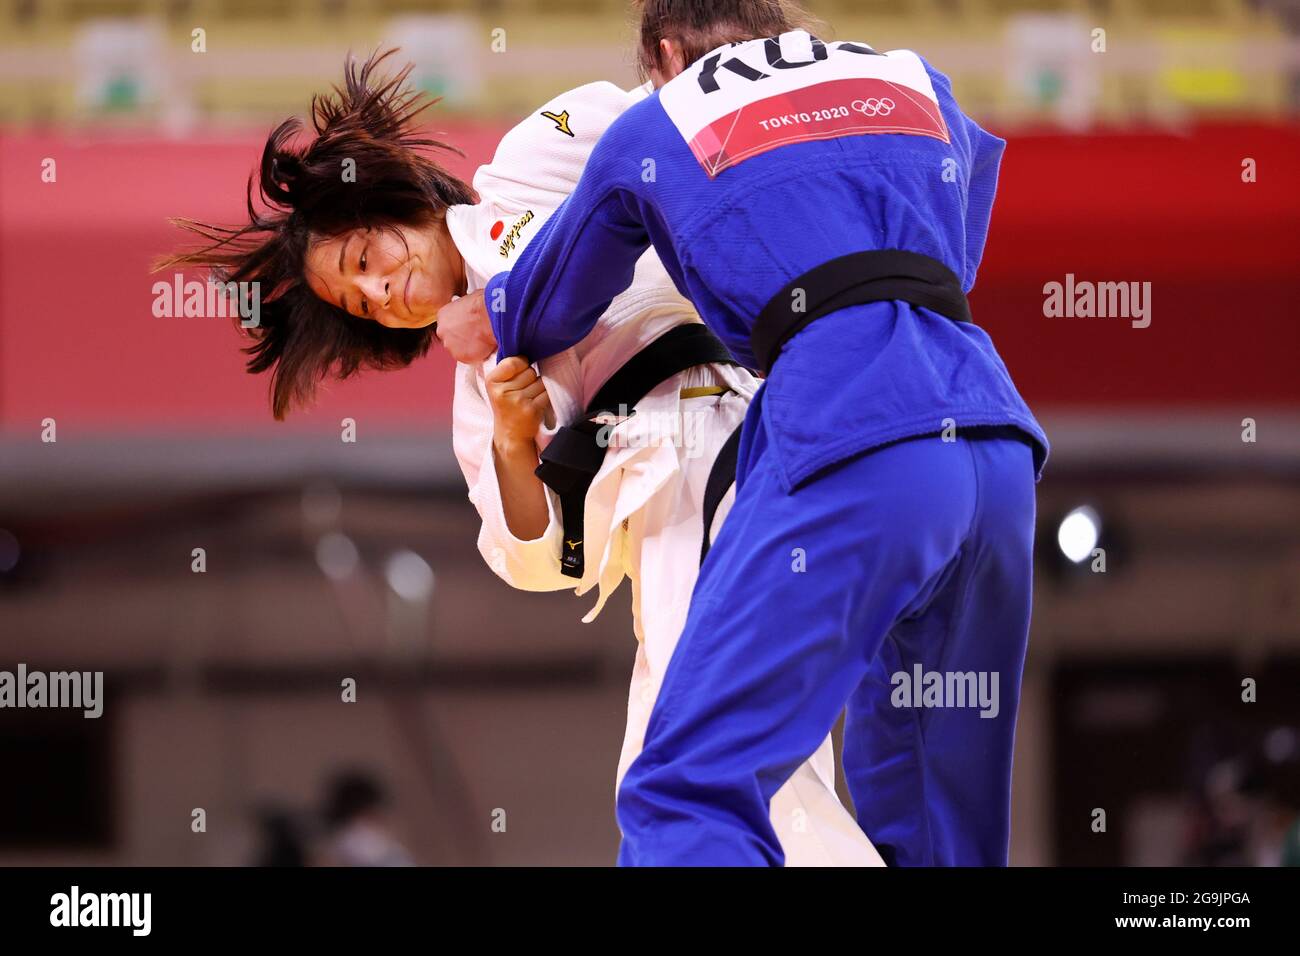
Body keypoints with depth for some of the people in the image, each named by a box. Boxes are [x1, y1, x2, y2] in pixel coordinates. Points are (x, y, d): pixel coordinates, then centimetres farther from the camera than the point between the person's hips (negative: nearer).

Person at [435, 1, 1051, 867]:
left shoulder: (650, 132, 19)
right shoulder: (917, 83, 28)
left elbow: (539, 316, 35)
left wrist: (480, 327, 57)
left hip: (851, 446, -5)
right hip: (1000, 446, 5)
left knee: (691, 792, -13)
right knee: (927, 812, 16)